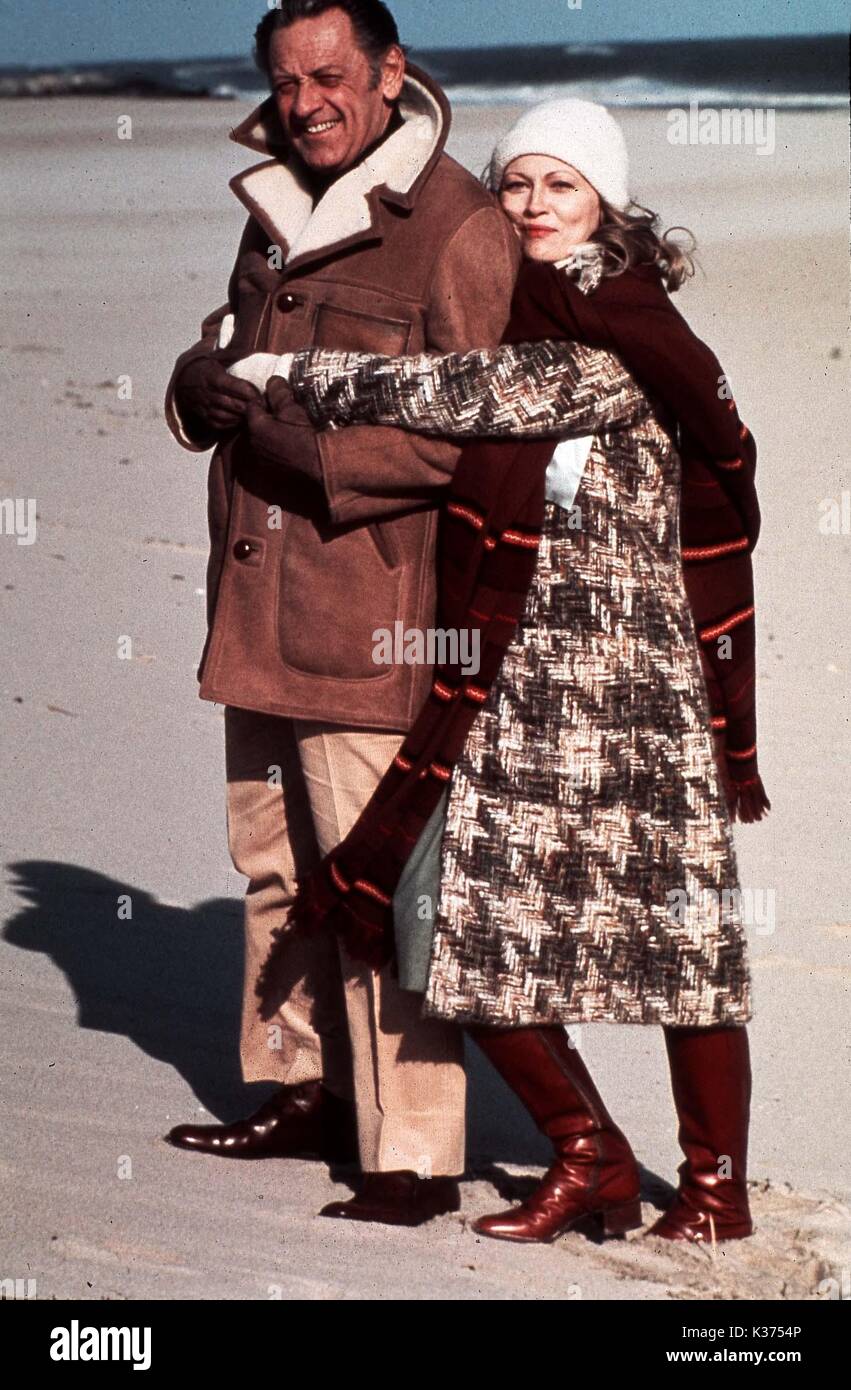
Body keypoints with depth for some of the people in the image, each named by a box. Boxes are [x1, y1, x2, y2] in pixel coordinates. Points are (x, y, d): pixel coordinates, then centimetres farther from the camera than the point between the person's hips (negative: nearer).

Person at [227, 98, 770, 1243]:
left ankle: (718, 1188, 14)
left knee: (679, 930, 1)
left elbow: (458, 396, -18)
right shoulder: (527, 321, 13)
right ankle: (591, 1161, 17)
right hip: (511, 684, 8)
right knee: (480, 930, 3)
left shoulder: (614, 341, -12)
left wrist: (294, 375, -11)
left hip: (630, 677, -7)